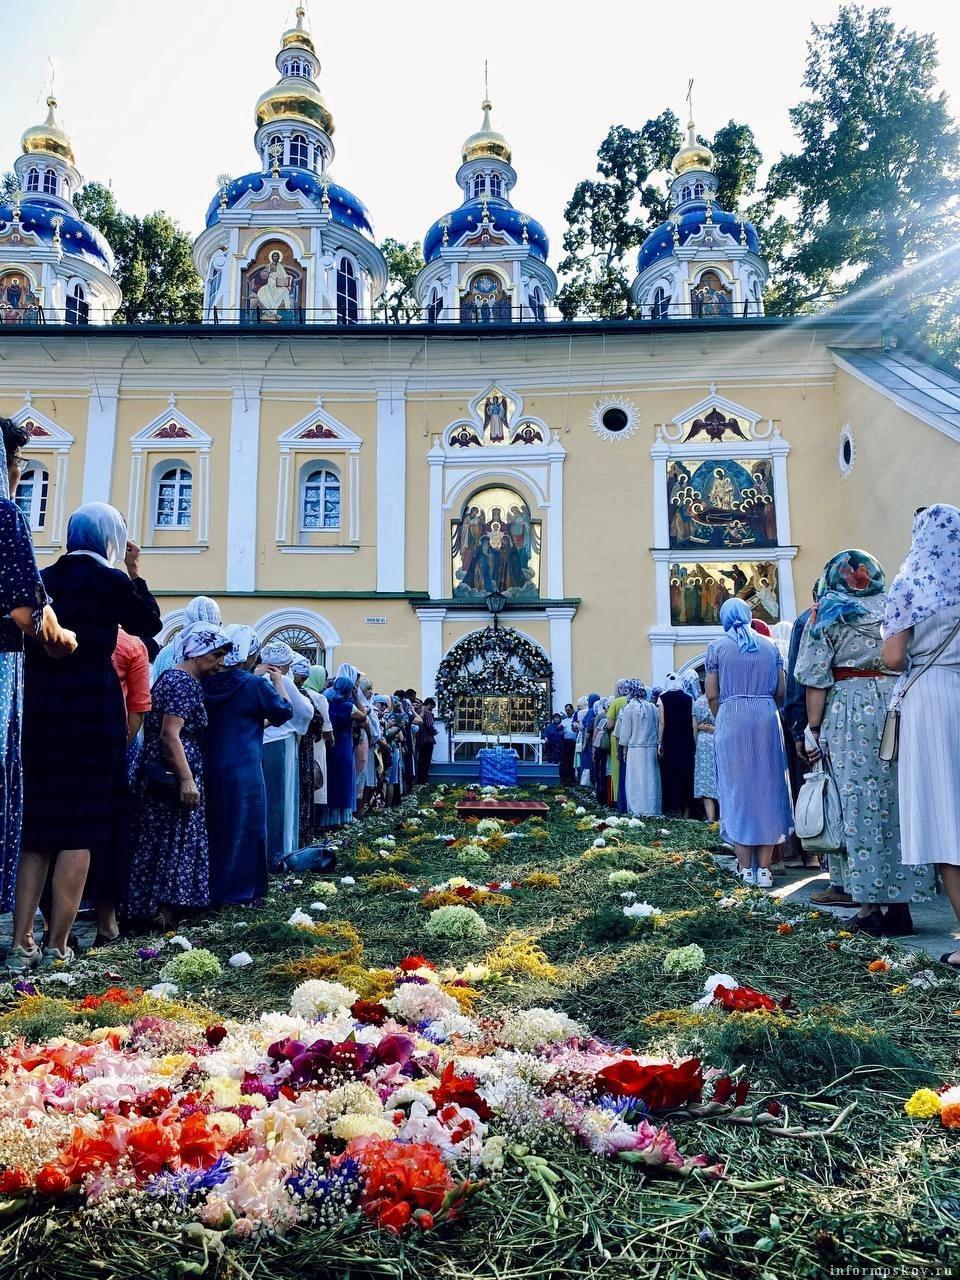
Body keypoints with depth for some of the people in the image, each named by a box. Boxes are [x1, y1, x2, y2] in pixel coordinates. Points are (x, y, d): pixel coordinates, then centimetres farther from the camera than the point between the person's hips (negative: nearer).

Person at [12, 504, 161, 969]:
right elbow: (150, 625, 8)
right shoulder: (111, 580, -7)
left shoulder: (40, 579, 8)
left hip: (40, 714, 5)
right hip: (94, 714, -5)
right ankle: (56, 947, 3)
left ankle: (22, 941, 13)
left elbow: (31, 640, 12)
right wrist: (134, 573, 12)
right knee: (82, 831, 2)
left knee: (38, 828, 13)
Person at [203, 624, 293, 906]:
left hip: (210, 766, 6)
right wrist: (277, 681, 12)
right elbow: (284, 712, 0)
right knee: (242, 829, 6)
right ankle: (238, 890, 12)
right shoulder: (255, 686, -14)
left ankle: (211, 889, 26)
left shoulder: (210, 682, 2)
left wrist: (253, 677, 24)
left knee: (215, 827, 16)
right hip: (243, 770, -6)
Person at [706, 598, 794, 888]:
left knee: (737, 790, 4)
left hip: (732, 720, -2)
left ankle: (745, 867, 5)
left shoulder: (717, 647, 2)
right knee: (767, 788, 6)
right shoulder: (770, 646, 10)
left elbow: (712, 694, -1)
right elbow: (781, 691, 7)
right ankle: (764, 867, 5)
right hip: (766, 719, 2)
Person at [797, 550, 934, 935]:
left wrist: (815, 729, 1)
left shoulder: (828, 614, 6)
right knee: (899, 803, 7)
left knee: (860, 806, -1)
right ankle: (901, 902, 10)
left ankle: (871, 907, 2)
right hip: (899, 705, 4)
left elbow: (817, 679, -2)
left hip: (850, 709, -3)